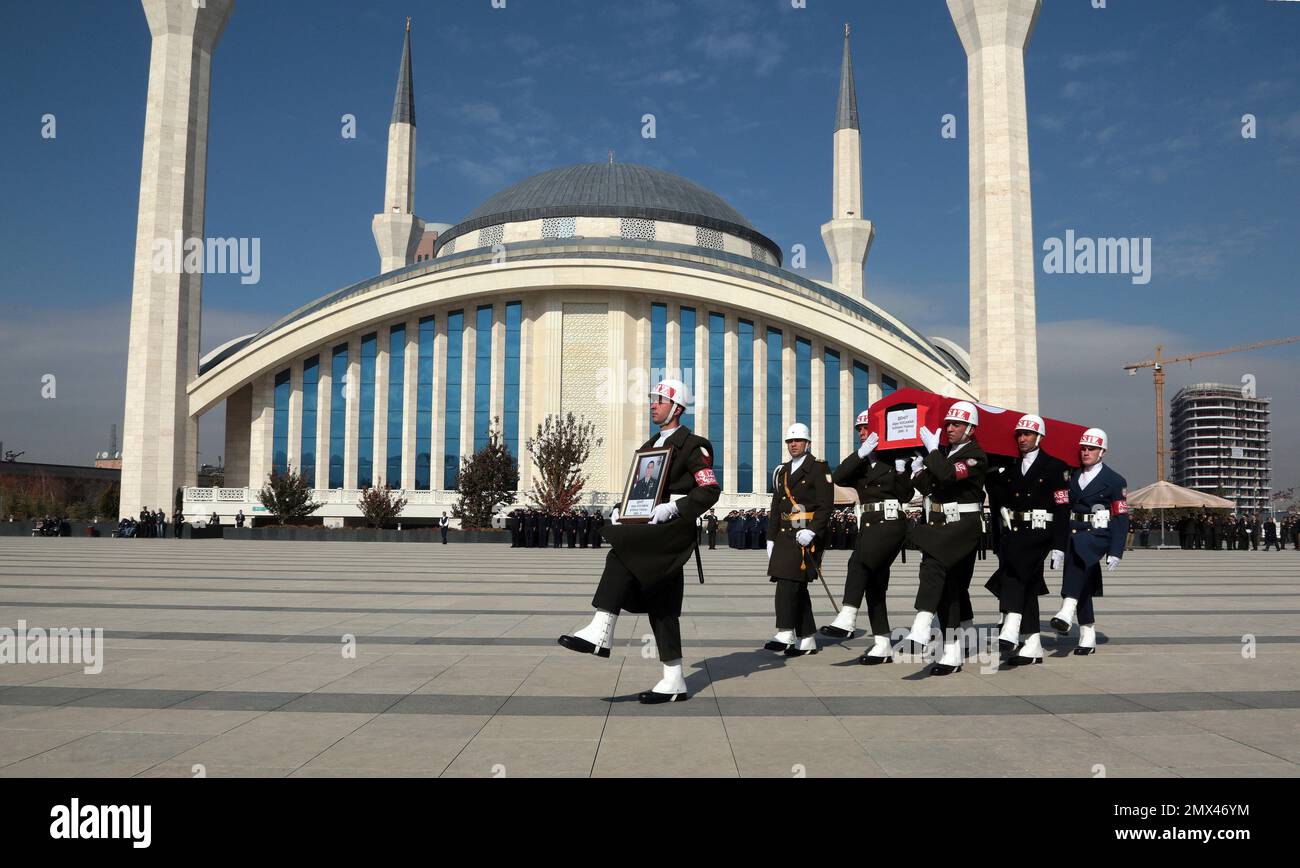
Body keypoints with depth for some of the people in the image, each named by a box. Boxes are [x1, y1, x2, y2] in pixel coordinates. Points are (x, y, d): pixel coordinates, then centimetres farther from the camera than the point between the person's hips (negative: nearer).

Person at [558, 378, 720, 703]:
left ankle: (601, 632, -35)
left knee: (621, 551, -31)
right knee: (661, 606, 6)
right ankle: (674, 682, 11)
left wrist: (673, 507, -22)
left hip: (676, 527, -8)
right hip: (652, 532, 9)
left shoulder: (694, 445, -2)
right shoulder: (649, 446, 24)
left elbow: (710, 490, -11)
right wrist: (621, 508, 8)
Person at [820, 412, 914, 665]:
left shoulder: (895, 458, 2)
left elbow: (906, 496, -5)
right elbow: (838, 477, -6)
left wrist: (900, 469, -17)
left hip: (890, 523, -6)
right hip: (868, 524, 6)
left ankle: (846, 621, -33)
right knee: (873, 585, 5)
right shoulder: (859, 462, 15)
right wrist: (861, 453, -13)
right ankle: (882, 647, 10)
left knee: (858, 562, -28)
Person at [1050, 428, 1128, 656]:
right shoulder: (1073, 477, 16)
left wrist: (1116, 552, -10)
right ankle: (1088, 638, 11)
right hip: (1074, 535, 5)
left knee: (1077, 546, -36)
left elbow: (1121, 519, -2)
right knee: (1082, 587, 3)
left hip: (1098, 535, -5)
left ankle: (1067, 611, -43)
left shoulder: (1115, 480, 3)